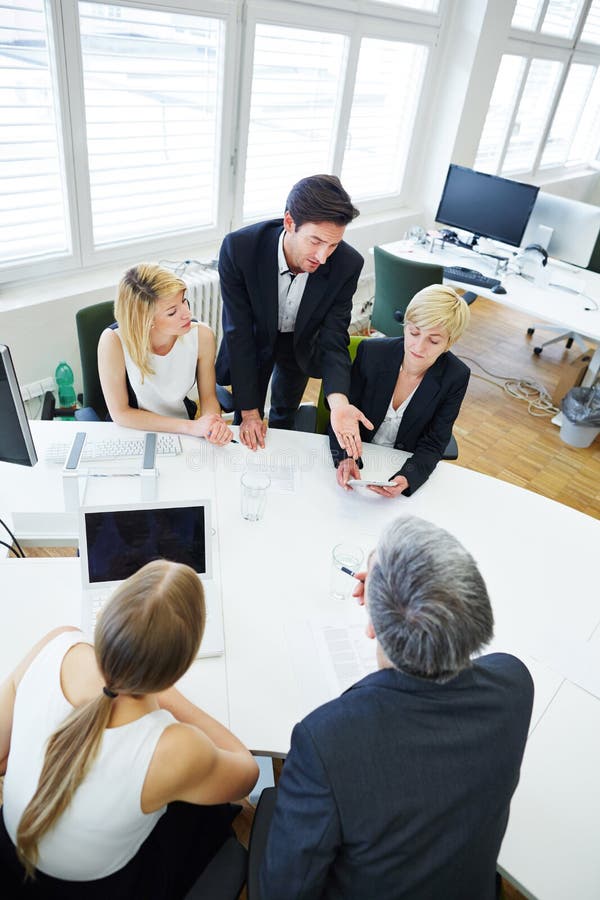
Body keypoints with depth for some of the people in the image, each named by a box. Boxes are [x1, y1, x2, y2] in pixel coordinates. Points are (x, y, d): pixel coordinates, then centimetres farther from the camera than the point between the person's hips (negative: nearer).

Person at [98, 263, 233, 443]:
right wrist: (191, 427, -21)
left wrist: (215, 423, -22)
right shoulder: (114, 341, -21)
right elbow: (120, 413, -14)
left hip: (182, 436, 2)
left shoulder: (201, 336, -14)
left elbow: (208, 397, 0)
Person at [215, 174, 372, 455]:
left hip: (302, 341, 2)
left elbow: (333, 336, -25)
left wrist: (338, 401, -45)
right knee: (248, 424, 10)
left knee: (285, 414, 25)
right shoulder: (239, 248, -35)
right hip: (255, 337, -2)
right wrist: (249, 412, -26)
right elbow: (239, 333, -29)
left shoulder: (347, 265, -30)